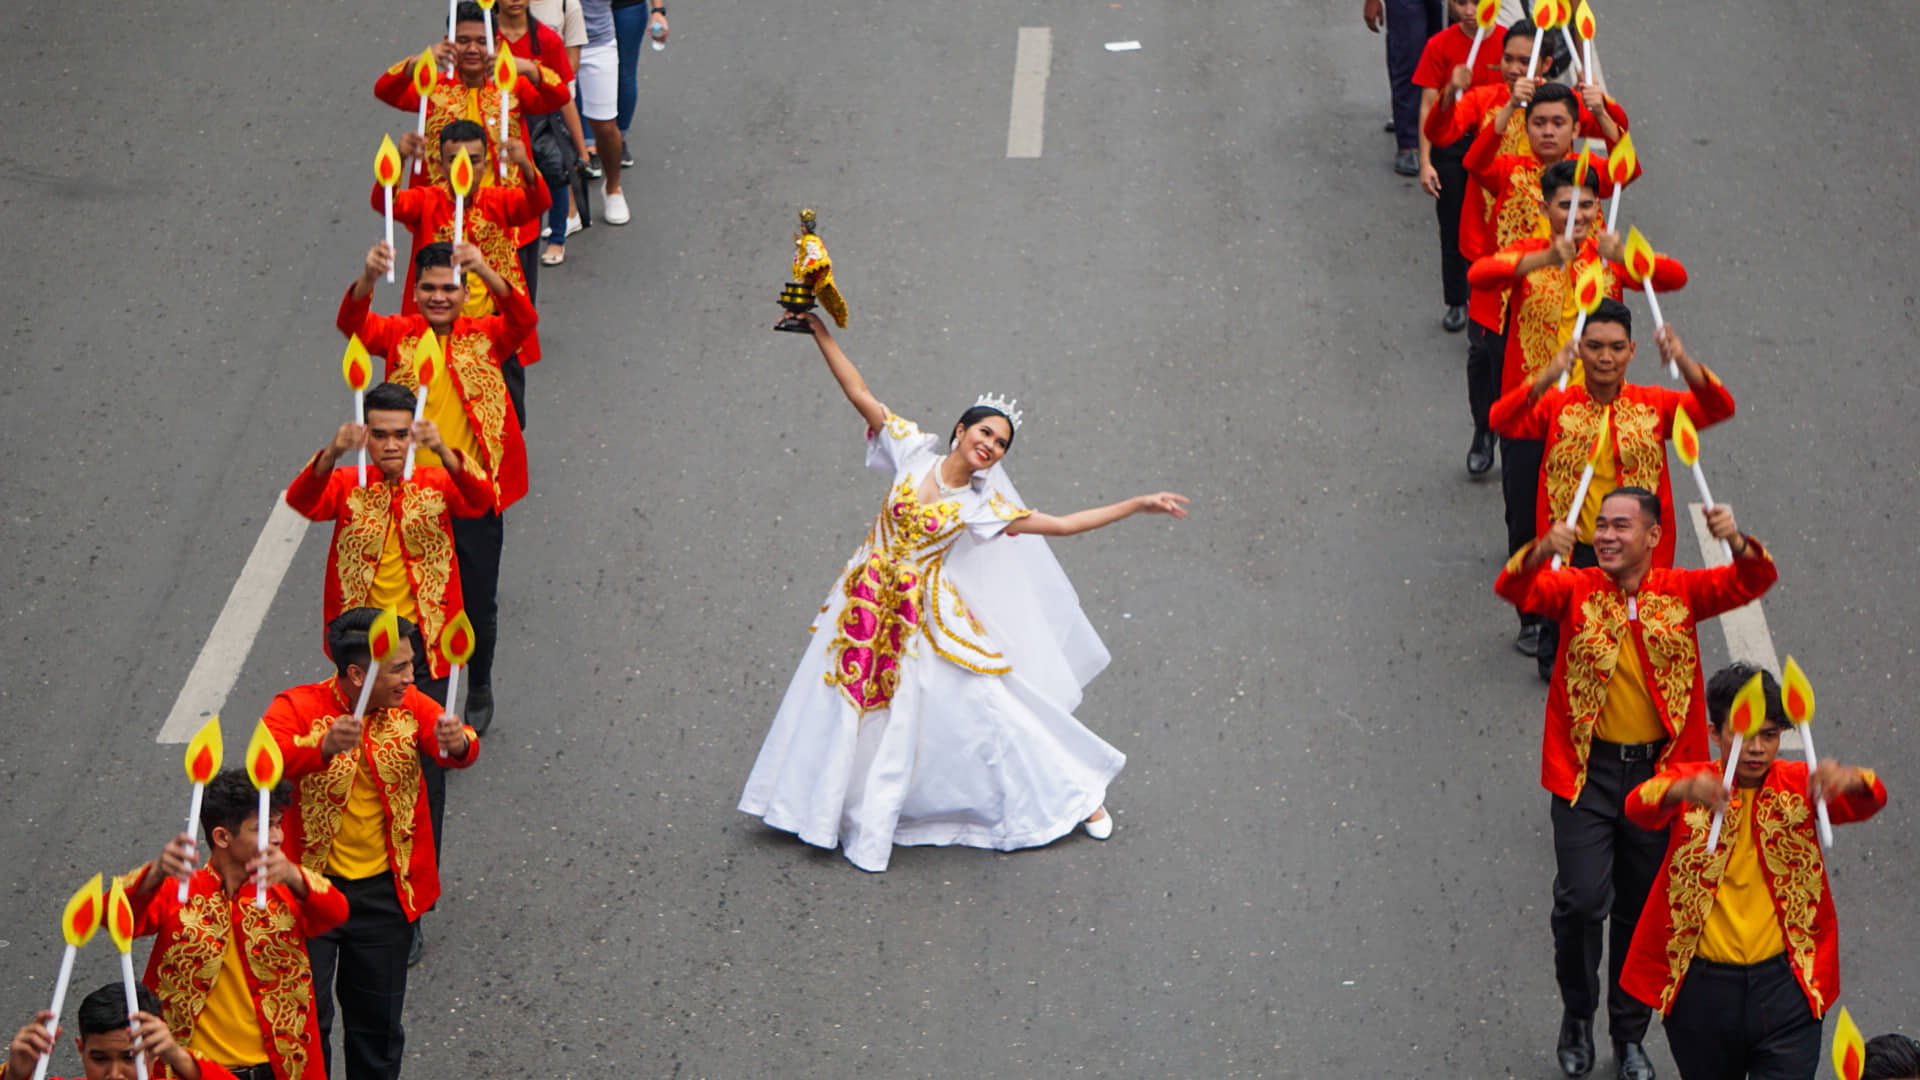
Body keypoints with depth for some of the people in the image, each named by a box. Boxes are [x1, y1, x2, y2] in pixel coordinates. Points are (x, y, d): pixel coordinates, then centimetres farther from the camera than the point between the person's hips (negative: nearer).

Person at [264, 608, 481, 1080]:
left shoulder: (409, 706, -2)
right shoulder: (299, 708, -15)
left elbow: (458, 749, -16)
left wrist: (458, 743, -41)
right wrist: (324, 747, -53)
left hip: (385, 889, 4)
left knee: (378, 1023, 13)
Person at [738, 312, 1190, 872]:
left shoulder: (983, 504, -4)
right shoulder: (914, 454, -2)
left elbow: (1059, 524, -4)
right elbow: (861, 396, -3)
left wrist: (1138, 505, -7)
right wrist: (818, 330, -6)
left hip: (928, 614, -1)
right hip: (869, 603, 1)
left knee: (984, 704, -3)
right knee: (848, 705, 6)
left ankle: (1079, 794, 8)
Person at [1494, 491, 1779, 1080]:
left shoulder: (1681, 592, 0)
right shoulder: (1577, 589, -4)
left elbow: (1753, 582, -12)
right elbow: (1514, 589, -21)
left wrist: (1738, 542, -34)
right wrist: (1542, 550, -42)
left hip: (1659, 772, 2)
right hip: (1586, 771, -2)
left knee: (1643, 910, 11)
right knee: (1582, 899, -11)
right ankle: (1577, 1013, 16)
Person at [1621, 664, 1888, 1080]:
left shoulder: (1799, 786, -2)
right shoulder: (1688, 785, -5)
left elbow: (1870, 800, -20)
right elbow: (1640, 806, -27)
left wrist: (1849, 780, -45)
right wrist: (1683, 791, -51)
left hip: (1786, 985, 0)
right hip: (1702, 988, 0)